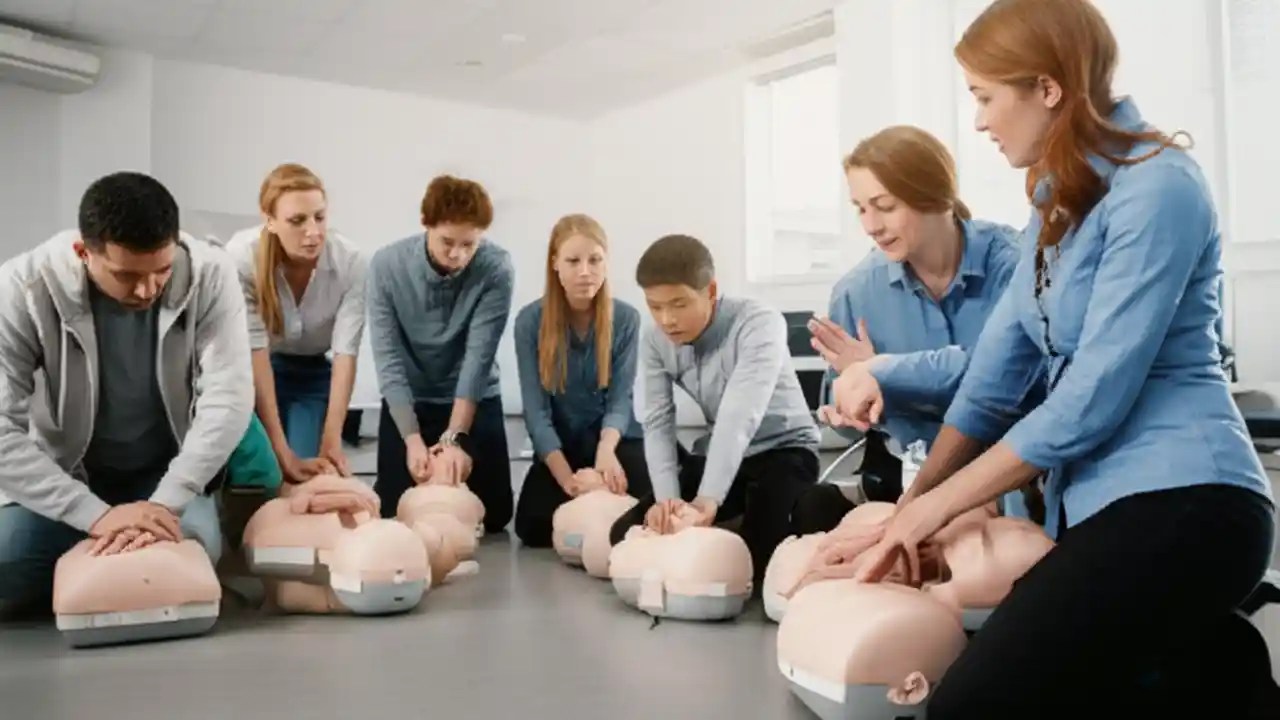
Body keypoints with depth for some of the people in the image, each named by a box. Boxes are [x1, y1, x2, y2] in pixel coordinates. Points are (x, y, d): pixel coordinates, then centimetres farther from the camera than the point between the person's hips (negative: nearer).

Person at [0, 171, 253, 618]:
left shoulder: (209, 274, -21)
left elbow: (229, 398, -23)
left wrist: (164, 502, -31)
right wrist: (95, 515, -33)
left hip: (167, 472, 1)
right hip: (63, 473, -1)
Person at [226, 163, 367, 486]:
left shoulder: (350, 262, -24)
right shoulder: (242, 256, -28)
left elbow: (345, 353, -24)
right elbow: (255, 351, -29)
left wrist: (331, 443, -31)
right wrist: (282, 452, -32)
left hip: (313, 373, 1)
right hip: (249, 372, -1)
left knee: (310, 475, -8)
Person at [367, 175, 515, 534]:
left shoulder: (496, 268, -22)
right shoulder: (386, 265, -20)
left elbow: (478, 358, -25)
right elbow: (388, 360, -20)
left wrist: (454, 438, -32)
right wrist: (412, 438, -28)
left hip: (475, 399, 0)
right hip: (408, 400, 0)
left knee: (494, 514, -1)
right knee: (396, 514, -2)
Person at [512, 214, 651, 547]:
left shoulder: (625, 318, -9)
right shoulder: (530, 321, -10)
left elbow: (621, 399, -12)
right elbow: (536, 409, -14)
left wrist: (606, 449, -34)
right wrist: (566, 476, -26)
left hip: (614, 439, 0)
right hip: (559, 444, 1)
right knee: (533, 527, -18)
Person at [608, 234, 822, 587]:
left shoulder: (759, 323, -26)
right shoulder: (655, 343, -9)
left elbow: (740, 416, -38)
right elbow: (658, 424, -14)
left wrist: (709, 499, -47)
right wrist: (667, 498, -31)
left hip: (784, 450, -5)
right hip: (716, 455, 5)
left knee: (756, 557, -29)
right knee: (626, 535, -6)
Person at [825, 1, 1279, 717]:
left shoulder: (1156, 188, -14)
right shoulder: (1061, 200, 14)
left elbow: (1091, 401, -19)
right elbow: (998, 367, 10)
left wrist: (936, 504, -10)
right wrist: (909, 508, 5)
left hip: (1178, 501, -9)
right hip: (1100, 502, 9)